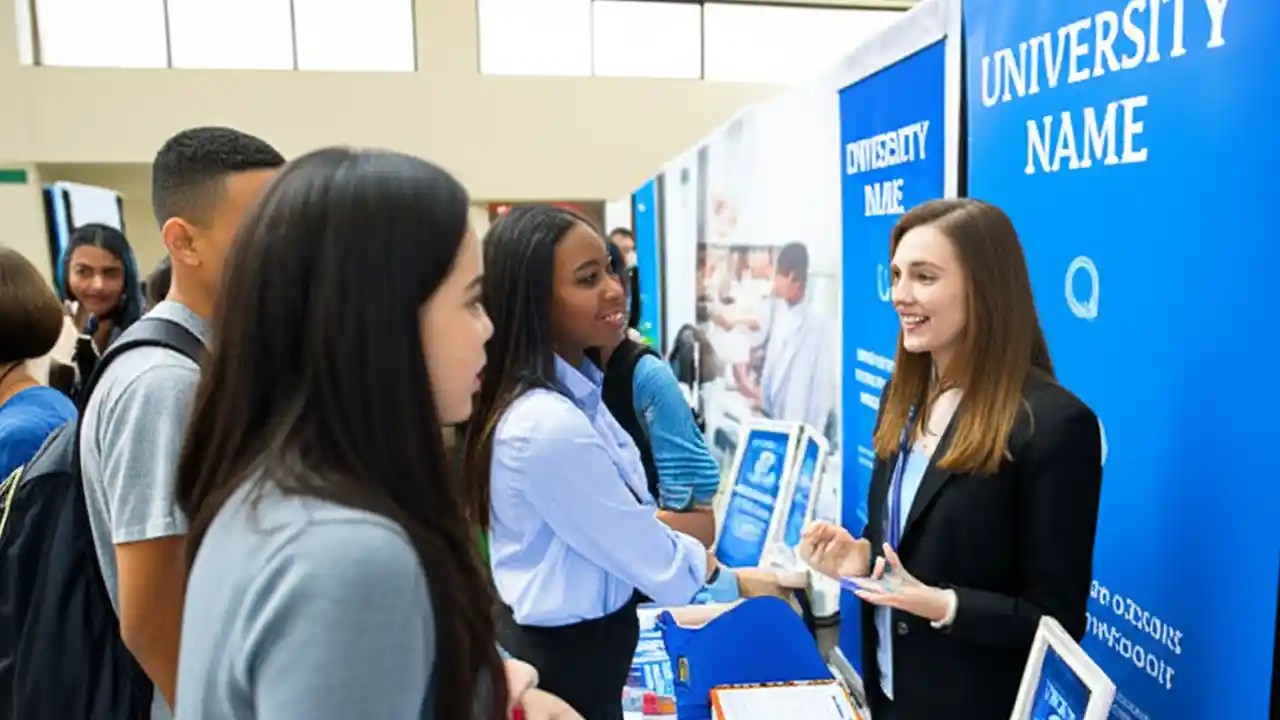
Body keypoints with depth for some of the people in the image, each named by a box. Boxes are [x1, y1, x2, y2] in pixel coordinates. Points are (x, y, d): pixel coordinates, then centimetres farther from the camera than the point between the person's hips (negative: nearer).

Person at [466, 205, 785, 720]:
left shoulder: (575, 390, -1)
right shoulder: (549, 426, -31)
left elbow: (624, 523, 6)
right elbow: (643, 549, -22)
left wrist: (704, 558, 2)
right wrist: (732, 581, -6)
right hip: (566, 654, -9)